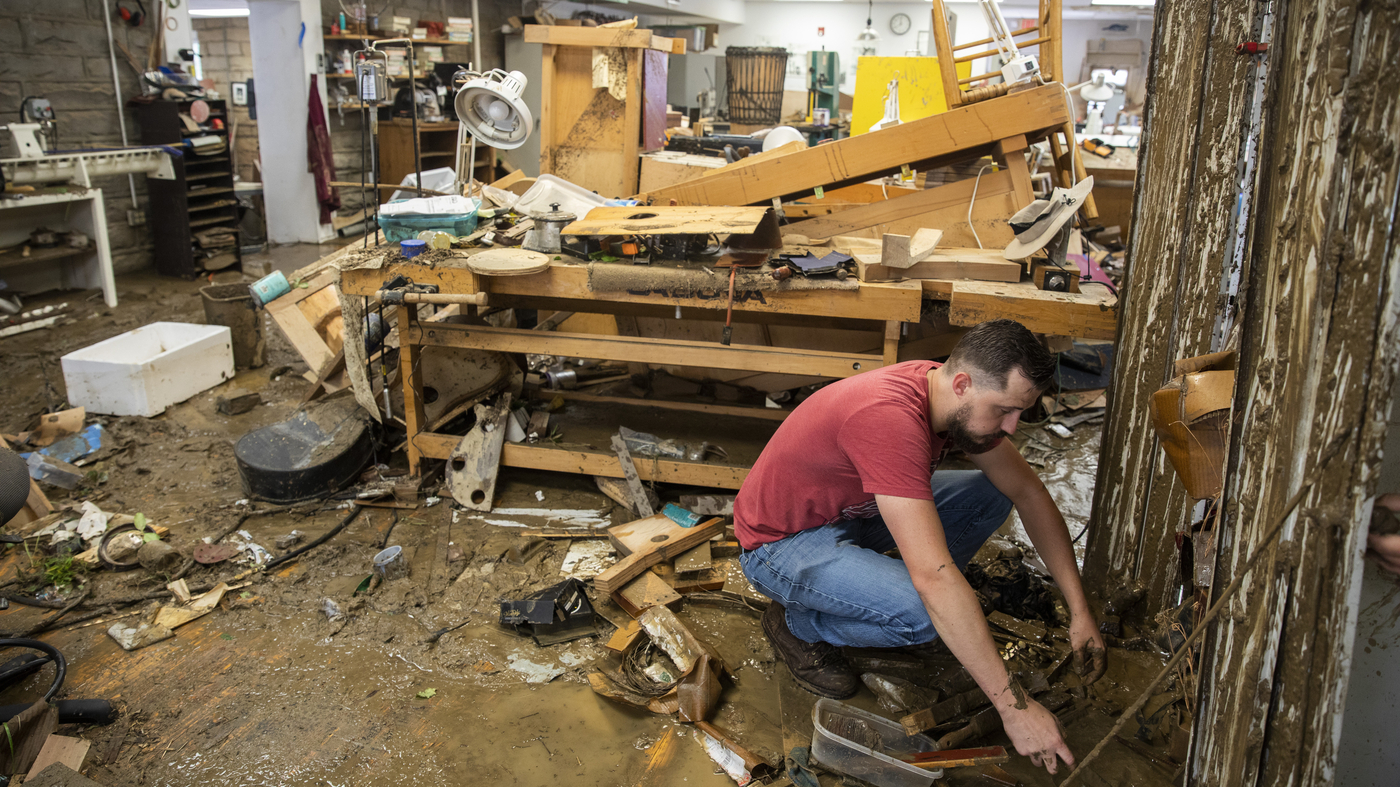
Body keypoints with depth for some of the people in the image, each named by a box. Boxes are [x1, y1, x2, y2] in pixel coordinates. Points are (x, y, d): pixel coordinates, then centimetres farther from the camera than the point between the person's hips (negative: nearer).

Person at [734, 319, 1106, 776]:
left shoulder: (963, 400, -10)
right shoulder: (889, 417, -38)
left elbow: (1029, 493, 2)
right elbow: (936, 578, -40)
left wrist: (1080, 612, -3)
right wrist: (1014, 706, -35)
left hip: (851, 514, 8)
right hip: (780, 542, -8)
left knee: (992, 495, -3)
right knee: (922, 614, -30)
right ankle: (798, 624, -2)